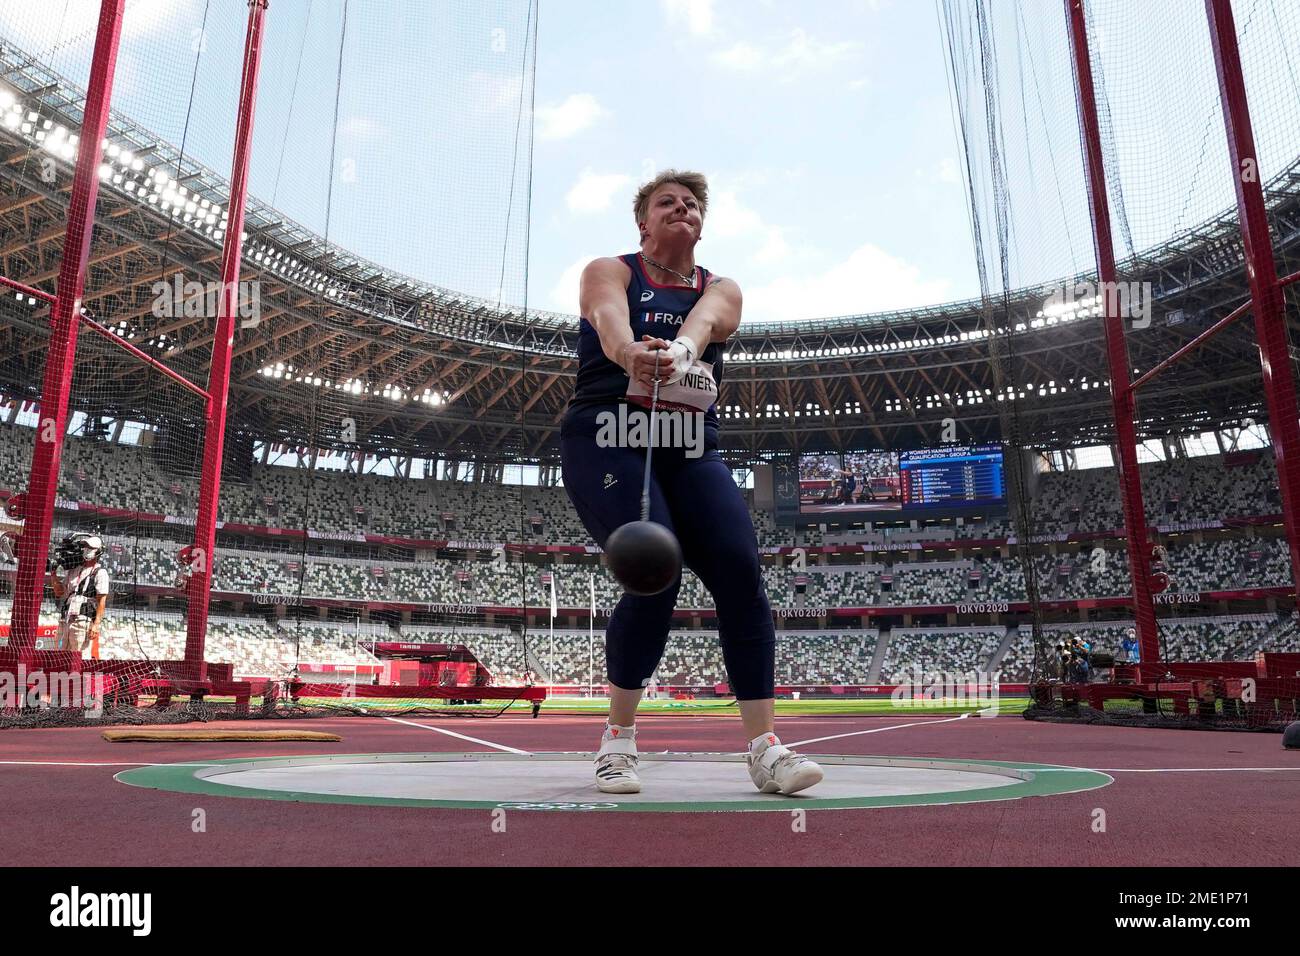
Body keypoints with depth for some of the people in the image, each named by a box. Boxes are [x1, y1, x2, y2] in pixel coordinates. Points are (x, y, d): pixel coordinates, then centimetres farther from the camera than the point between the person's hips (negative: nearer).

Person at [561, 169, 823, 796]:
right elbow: (609, 318, -18)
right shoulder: (609, 271, 8)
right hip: (607, 438, -3)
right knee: (655, 579, -20)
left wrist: (679, 349, -37)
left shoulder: (722, 291, 14)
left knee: (741, 573, -14)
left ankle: (764, 748, -6)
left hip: (691, 450, 4)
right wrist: (633, 354, -42)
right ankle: (618, 739, 0)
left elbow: (701, 321, -12)